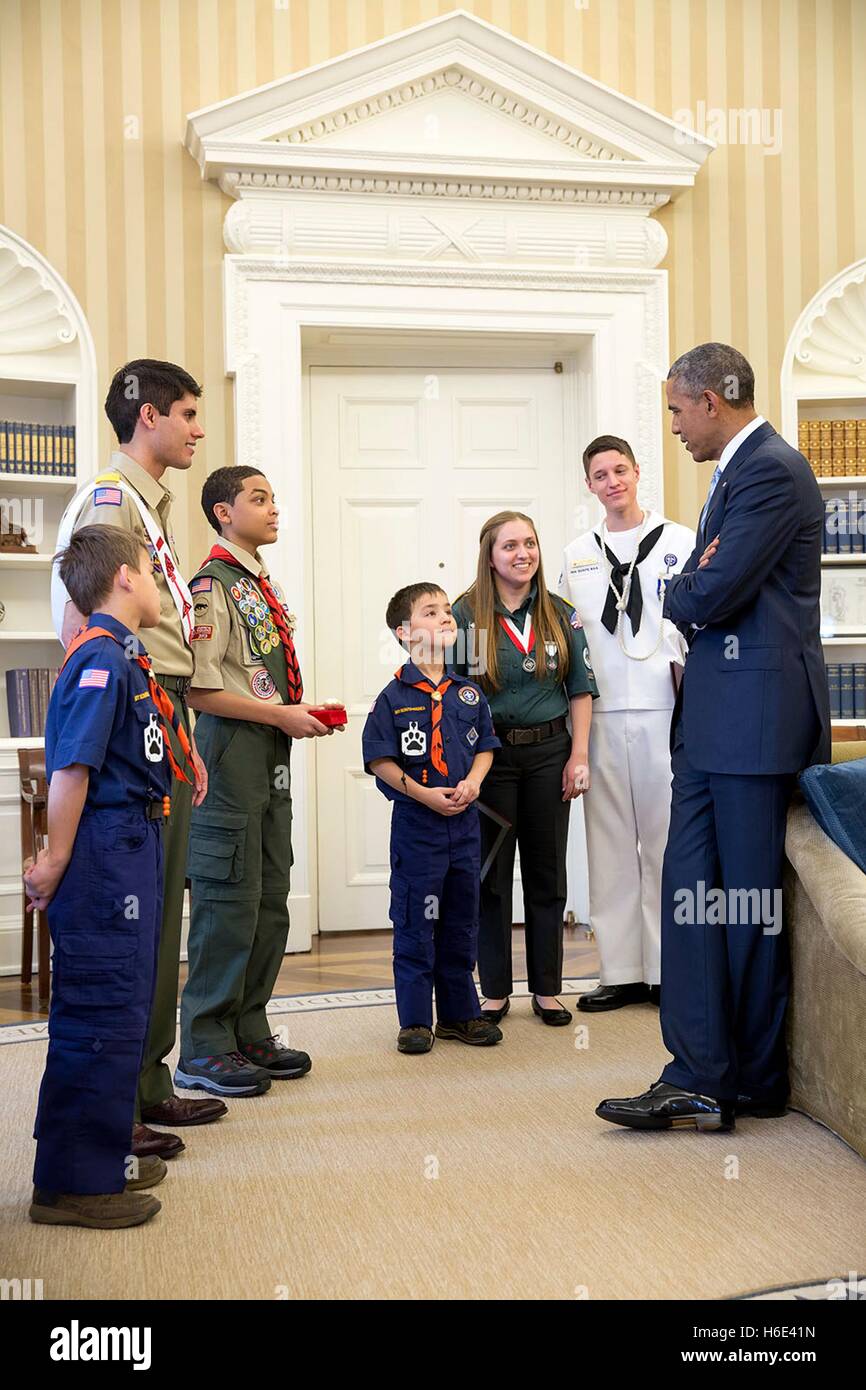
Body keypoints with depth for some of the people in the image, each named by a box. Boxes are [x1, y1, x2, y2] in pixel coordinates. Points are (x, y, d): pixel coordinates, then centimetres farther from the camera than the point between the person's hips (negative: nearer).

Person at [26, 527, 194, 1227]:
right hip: (105, 852, -10)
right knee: (101, 1014, -4)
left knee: (124, 1009, 17)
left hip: (134, 849, 10)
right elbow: (71, 767, -22)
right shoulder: (100, 657, -16)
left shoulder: (122, 655, 15)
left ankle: (103, 1158, 30)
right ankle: (72, 1182, 6)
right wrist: (55, 866, -19)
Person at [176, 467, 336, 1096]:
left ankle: (250, 1033, 24)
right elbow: (198, 687, -18)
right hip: (231, 749, -9)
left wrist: (304, 710, 9)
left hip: (272, 756, 9)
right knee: (229, 901, -4)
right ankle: (205, 1049, 7)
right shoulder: (213, 585, -11)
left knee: (271, 900, 13)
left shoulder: (266, 585, 17)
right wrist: (282, 714, -16)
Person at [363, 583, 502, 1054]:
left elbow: (485, 745, 12)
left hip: (464, 821, 5)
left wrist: (473, 781, -7)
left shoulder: (469, 693, 7)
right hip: (416, 823, -5)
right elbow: (380, 758, -10)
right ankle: (415, 1020, 13)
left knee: (461, 922, 13)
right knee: (415, 924, 2)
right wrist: (423, 794, -17)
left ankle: (459, 1013, 25)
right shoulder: (394, 696, -7)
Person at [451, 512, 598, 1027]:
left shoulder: (561, 614, 5)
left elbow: (581, 689, 6)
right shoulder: (465, 614, -3)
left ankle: (547, 989, 19)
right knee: (492, 873, 4)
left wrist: (579, 755, -2)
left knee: (547, 871, 8)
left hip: (549, 750, 2)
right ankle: (495, 990, 16)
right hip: (489, 751, -2)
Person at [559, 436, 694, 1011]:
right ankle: (623, 971, 13)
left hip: (663, 710, -3)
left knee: (666, 842, 0)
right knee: (611, 844, 5)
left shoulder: (678, 541, 6)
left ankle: (669, 971, 9)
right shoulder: (577, 555, 14)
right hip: (602, 715, 3)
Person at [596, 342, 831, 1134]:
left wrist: (681, 592, 1)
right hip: (714, 718, 10)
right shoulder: (737, 472, 20)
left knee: (751, 899, 1)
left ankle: (757, 1080, 16)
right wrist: (695, 588, 0)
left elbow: (710, 595, -19)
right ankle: (700, 1078, 11)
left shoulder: (771, 470, -13)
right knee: (691, 889, 6)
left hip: (757, 715, -10)